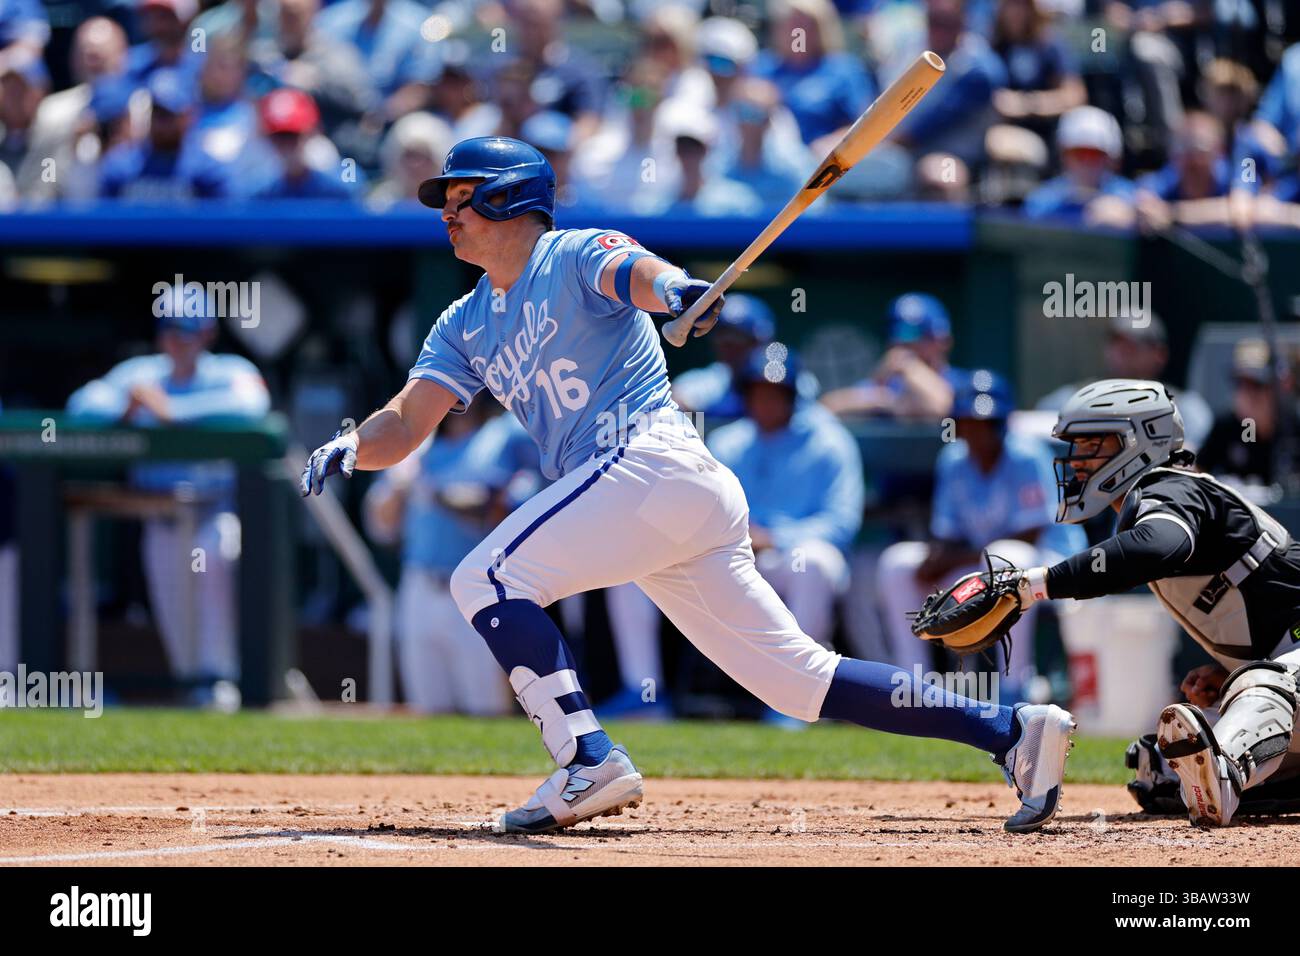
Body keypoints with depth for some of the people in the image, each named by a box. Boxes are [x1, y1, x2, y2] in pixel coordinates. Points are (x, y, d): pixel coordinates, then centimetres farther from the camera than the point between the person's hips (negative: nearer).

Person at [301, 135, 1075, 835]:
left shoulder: (573, 256, 1)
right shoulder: (467, 326, 24)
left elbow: (634, 272, -21)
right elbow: (407, 423, 17)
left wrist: (672, 287, -46)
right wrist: (351, 447, -7)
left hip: (656, 460, -8)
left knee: (487, 578, -13)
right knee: (799, 678, 2)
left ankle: (589, 761, -21)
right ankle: (1011, 730, 0)